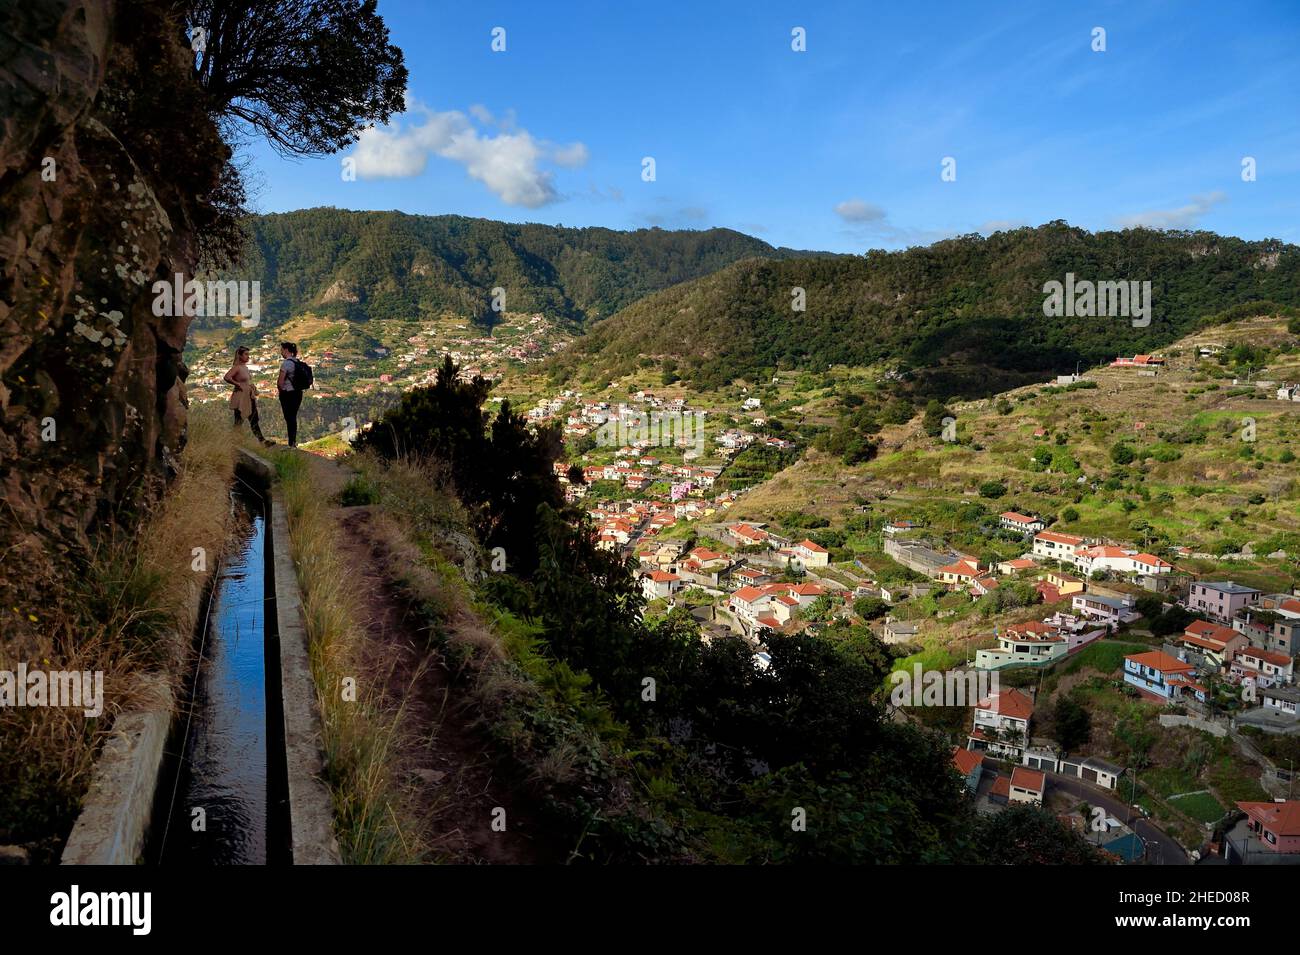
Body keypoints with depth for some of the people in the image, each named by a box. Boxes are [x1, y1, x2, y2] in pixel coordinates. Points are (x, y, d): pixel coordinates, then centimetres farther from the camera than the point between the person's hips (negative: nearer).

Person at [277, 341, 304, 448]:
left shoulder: (286, 363, -16)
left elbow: (280, 383, -17)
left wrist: (280, 389, 4)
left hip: (288, 394, -7)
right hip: (298, 393, 7)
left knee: (289, 418, 0)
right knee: (294, 417, 16)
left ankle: (291, 444, 5)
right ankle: (294, 441, 24)